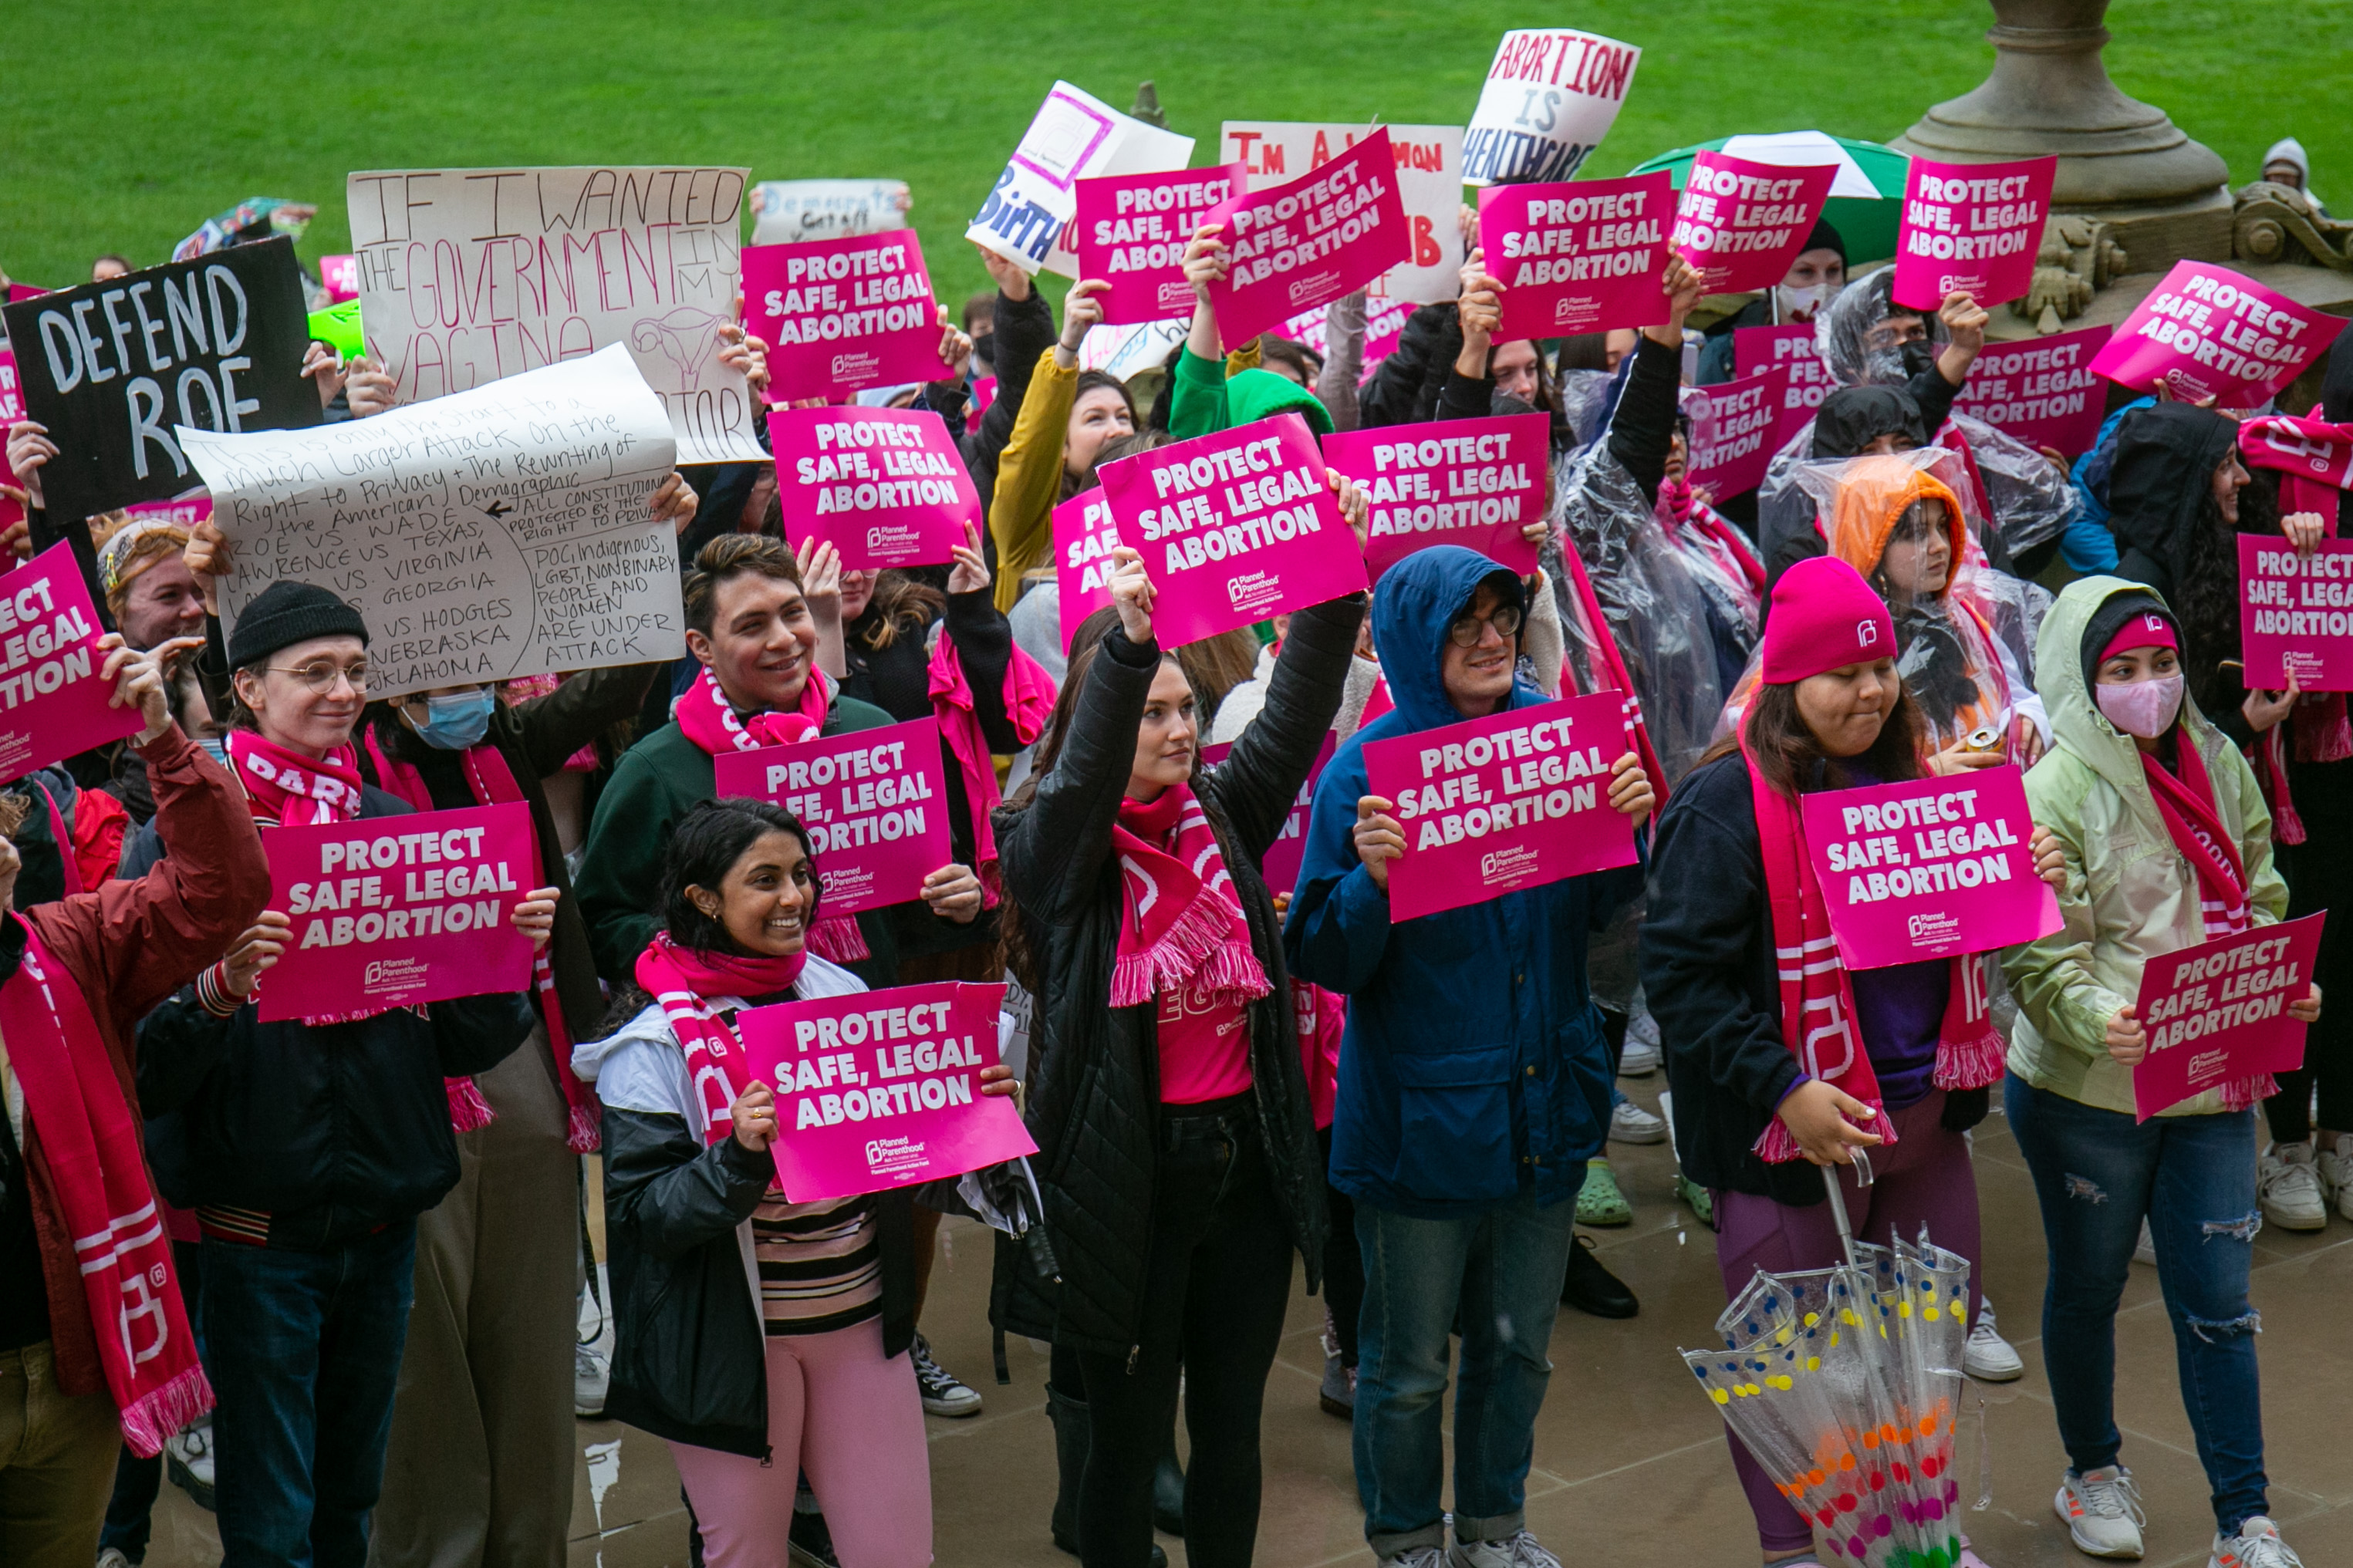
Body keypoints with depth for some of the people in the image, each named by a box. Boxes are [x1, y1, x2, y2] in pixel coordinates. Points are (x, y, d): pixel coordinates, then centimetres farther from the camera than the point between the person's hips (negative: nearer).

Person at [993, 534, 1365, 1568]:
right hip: (1127, 1167, -5)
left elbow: (1294, 717, -4)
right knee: (1126, 1433, 7)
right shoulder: (1053, 846, -7)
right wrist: (1126, 642, -42)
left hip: (1244, 1157, 5)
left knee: (1232, 1423, 16)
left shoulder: (1221, 818, 6)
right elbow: (1084, 779, -27)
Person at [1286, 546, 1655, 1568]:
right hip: (1420, 1114, -4)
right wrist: (1371, 878, -31)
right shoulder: (1365, 771, -12)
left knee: (1517, 1345, 18)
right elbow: (1321, 961, -13)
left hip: (1544, 1099, 4)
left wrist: (1629, 828, -11)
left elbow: (1600, 909, 8)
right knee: (1408, 1363, 9)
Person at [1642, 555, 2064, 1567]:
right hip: (1795, 1134, -7)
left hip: (1922, 1110, 7)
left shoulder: (1909, 777, 8)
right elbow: (1680, 975, -20)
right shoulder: (1724, 806, -15)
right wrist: (1783, 1090, -26)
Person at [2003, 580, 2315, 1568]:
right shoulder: (2056, 792, -12)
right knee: (2089, 1287, 15)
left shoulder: (2218, 763, 4)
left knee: (2218, 1303, 6)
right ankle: (2093, 1472, 37)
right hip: (2087, 1091, -4)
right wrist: (2098, 1020, -33)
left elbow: (2259, 896, 13)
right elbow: (2041, 958, -15)